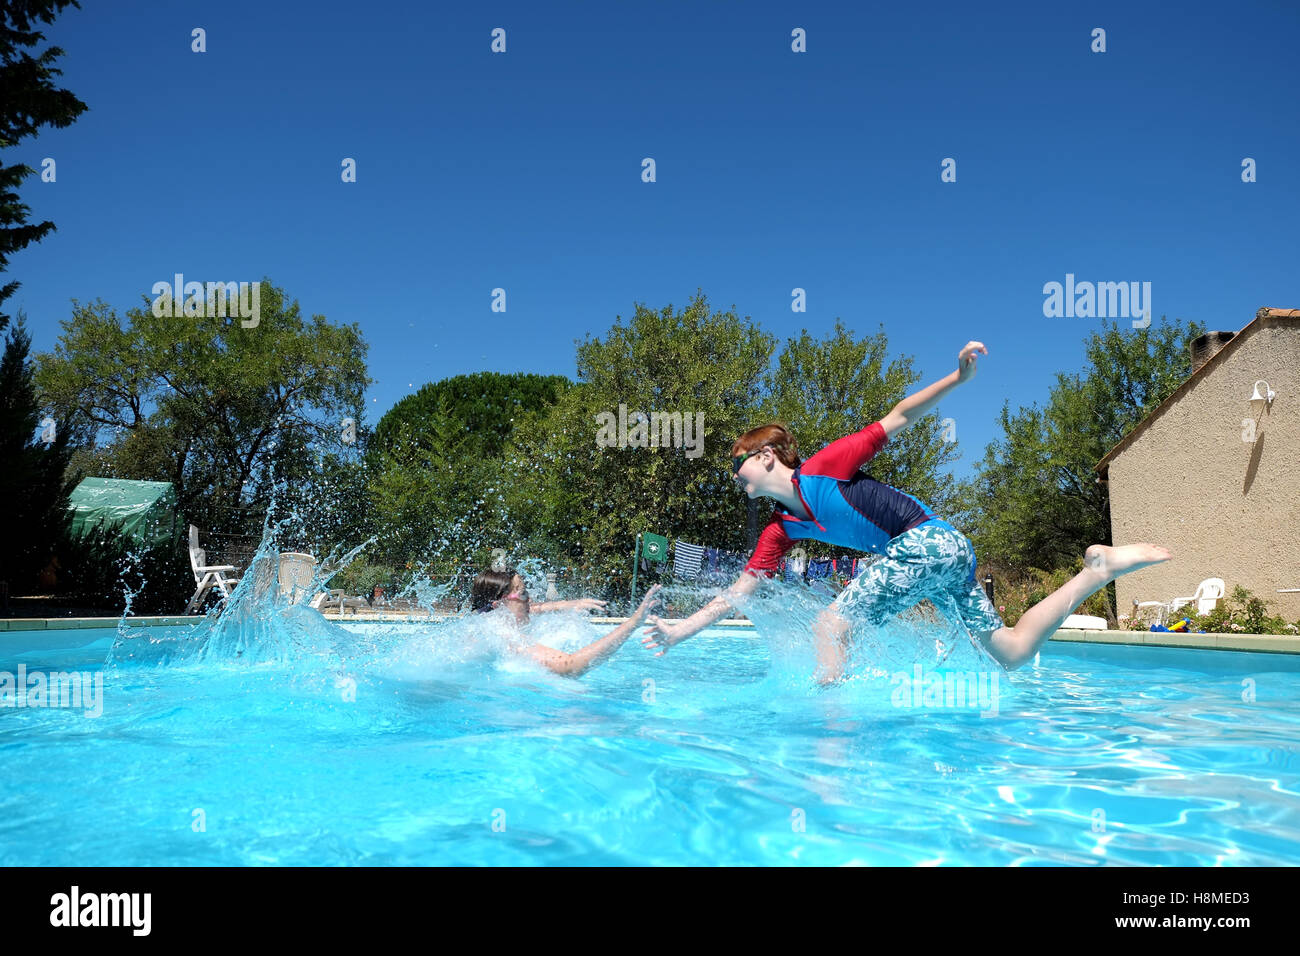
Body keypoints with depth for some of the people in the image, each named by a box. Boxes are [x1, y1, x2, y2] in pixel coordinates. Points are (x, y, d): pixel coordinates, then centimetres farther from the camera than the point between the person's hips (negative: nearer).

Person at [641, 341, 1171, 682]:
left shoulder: (822, 467, -6)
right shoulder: (780, 529, 14)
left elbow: (895, 420, -4)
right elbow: (740, 589, 12)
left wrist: (956, 378, -12)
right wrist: (681, 630, 5)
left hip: (929, 540, -8)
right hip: (948, 551, 8)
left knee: (829, 626, -14)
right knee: (1013, 653, 9)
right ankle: (1099, 568, 12)